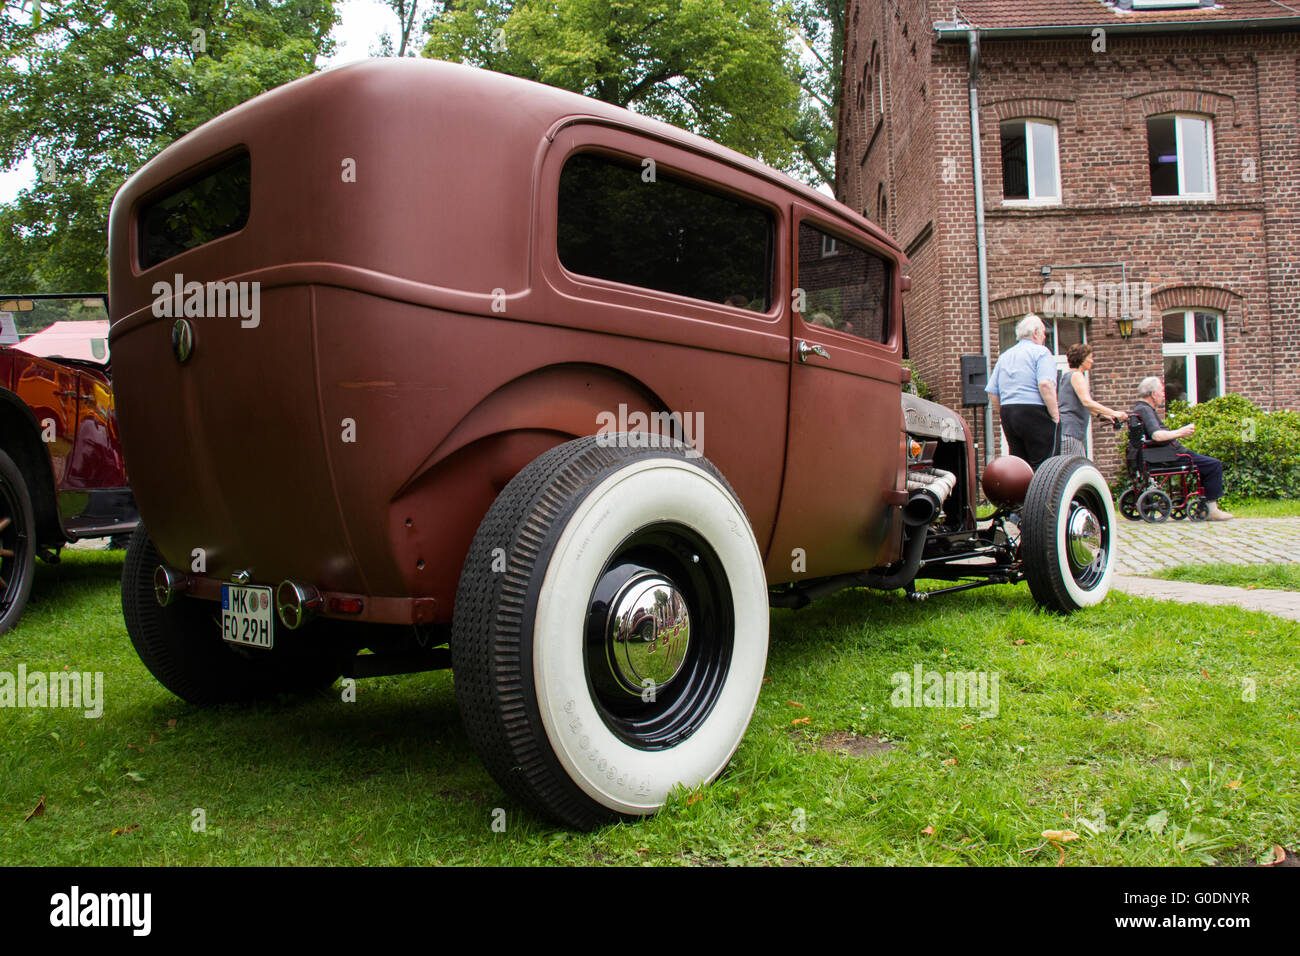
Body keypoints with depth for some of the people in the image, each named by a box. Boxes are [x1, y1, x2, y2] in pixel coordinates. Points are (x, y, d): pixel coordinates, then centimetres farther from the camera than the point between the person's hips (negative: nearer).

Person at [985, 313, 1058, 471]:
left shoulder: (1004, 356, 17)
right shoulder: (1041, 352, -3)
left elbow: (992, 391, 15)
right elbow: (1045, 384, -18)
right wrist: (1054, 415, -11)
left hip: (1008, 412, 7)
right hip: (1034, 413, -7)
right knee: (1040, 466, -6)